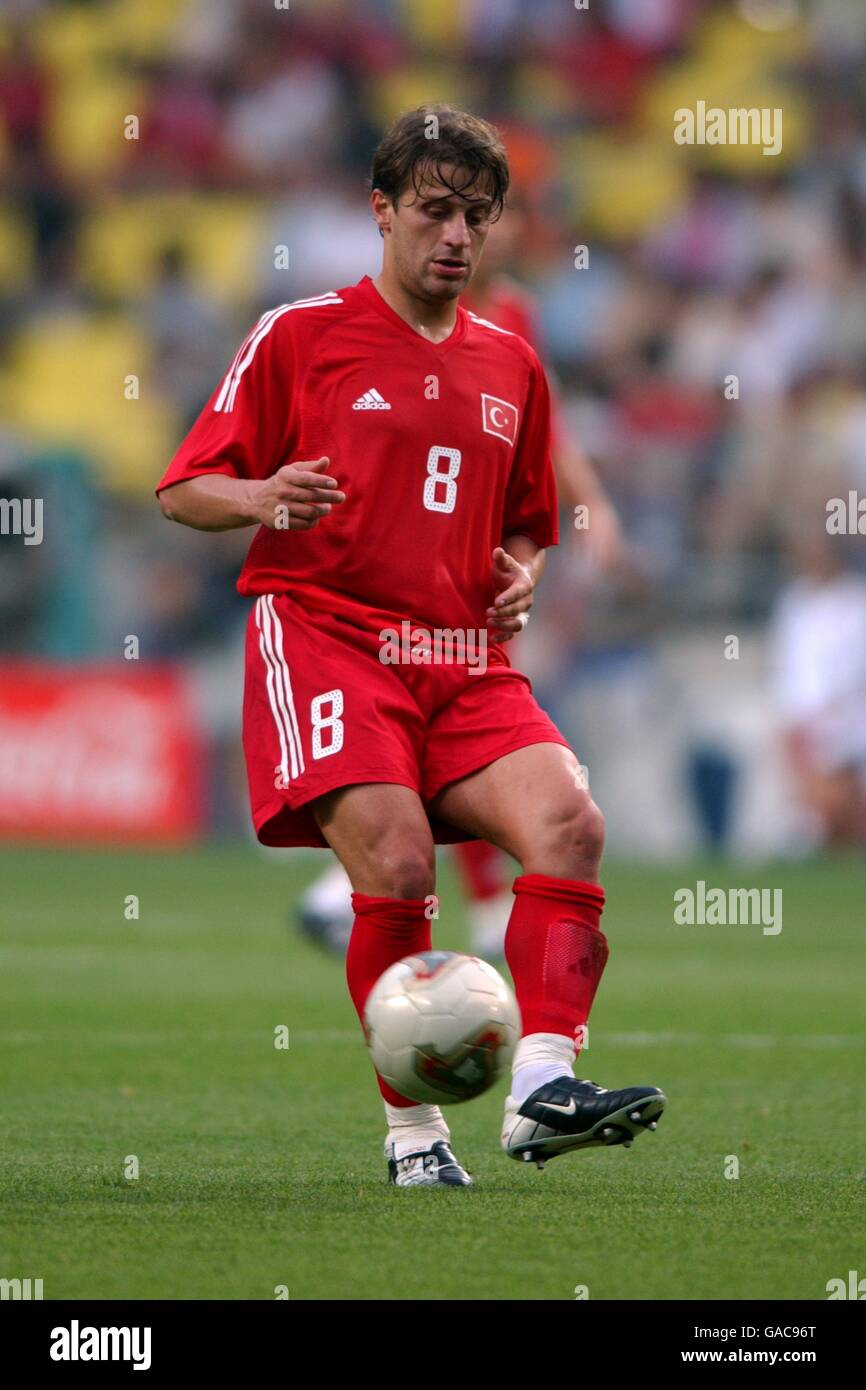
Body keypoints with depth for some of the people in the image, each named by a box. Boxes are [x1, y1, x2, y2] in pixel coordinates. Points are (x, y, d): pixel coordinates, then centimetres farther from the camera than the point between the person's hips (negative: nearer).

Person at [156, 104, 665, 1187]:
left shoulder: (510, 367, 18)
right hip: (325, 638, -5)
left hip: (464, 661, 5)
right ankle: (413, 1131, -10)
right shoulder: (299, 337, 4)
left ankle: (542, 1088, -26)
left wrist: (519, 578, 7)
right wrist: (263, 499, -17)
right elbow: (182, 489, 4)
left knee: (569, 823, -21)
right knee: (396, 866, -23)